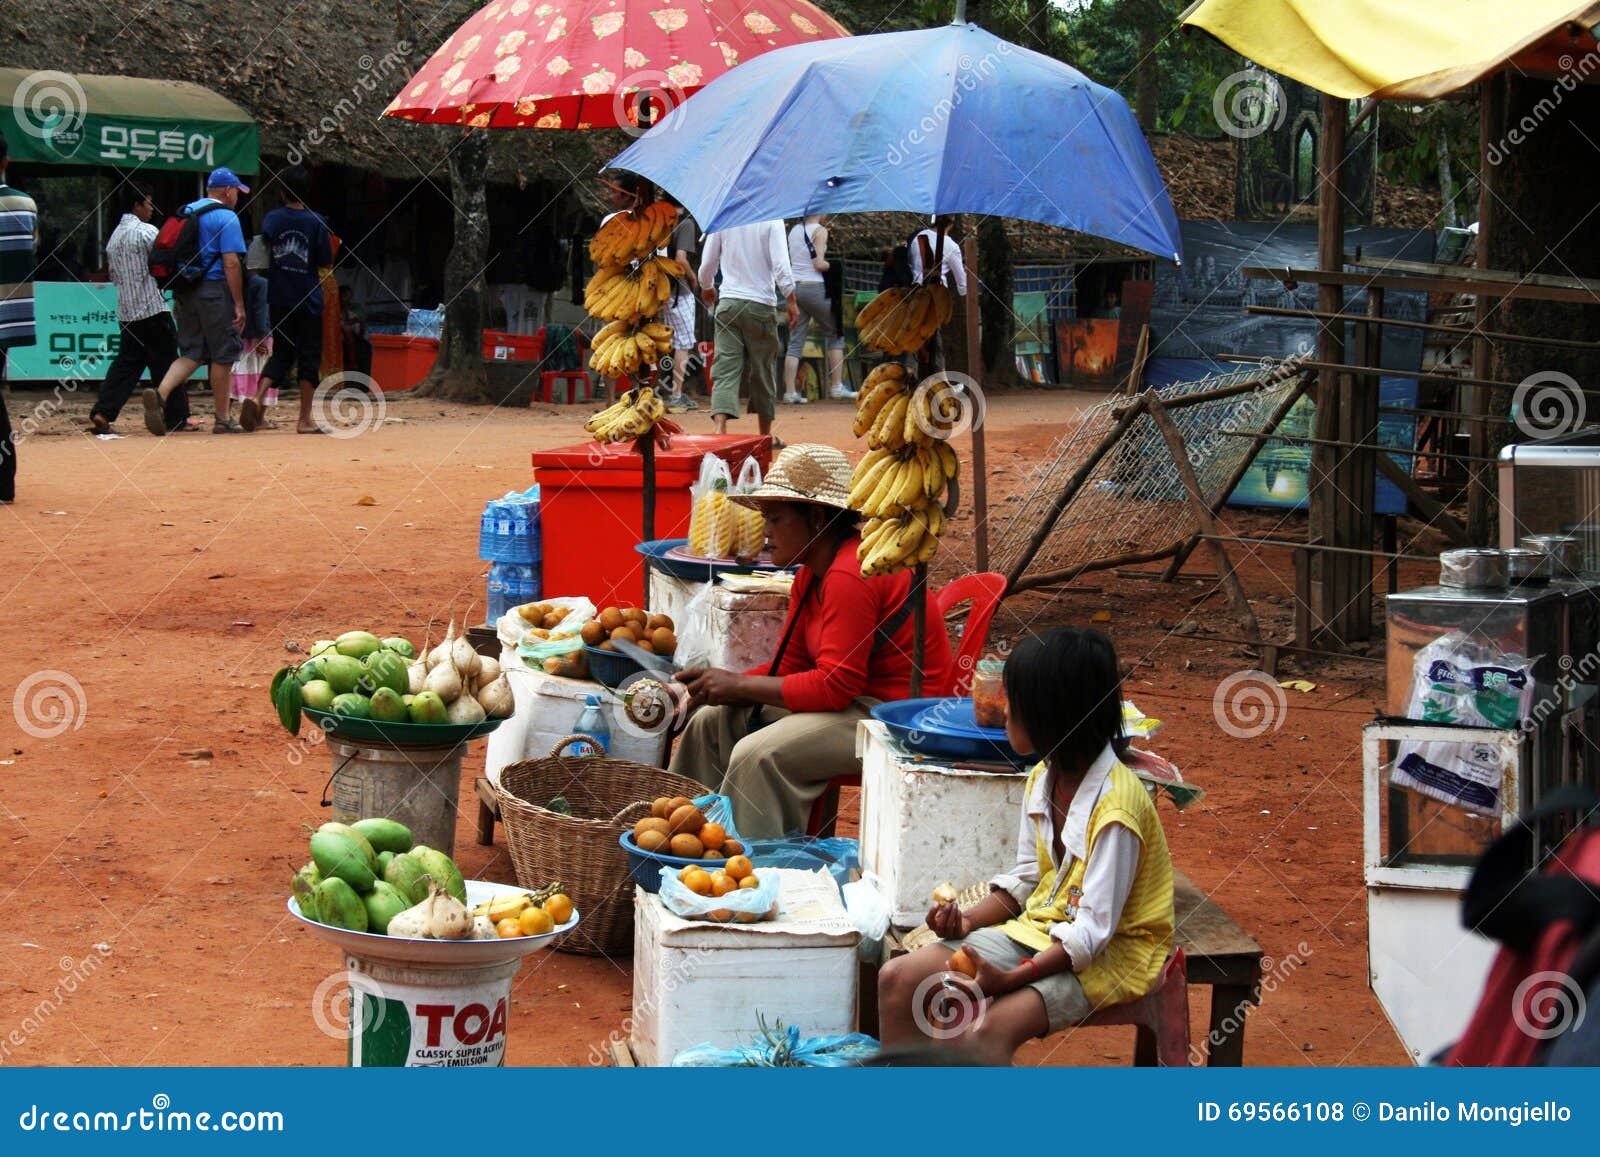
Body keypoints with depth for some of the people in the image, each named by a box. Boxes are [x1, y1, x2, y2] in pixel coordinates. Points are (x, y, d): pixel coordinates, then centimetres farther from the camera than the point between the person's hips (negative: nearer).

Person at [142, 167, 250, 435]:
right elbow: (231, 263, -15)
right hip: (215, 290, -7)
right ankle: (222, 419, 8)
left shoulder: (186, 212, 15)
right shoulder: (226, 218, -8)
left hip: (184, 292, 7)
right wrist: (239, 304, -13)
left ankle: (159, 394, -16)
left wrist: (177, 299, 21)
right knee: (222, 354, 3)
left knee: (192, 353, 8)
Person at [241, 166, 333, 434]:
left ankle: (258, 397, -9)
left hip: (279, 299, 3)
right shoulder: (315, 221, -5)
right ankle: (305, 419, 5)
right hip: (308, 299, -3)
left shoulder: (272, 219, 0)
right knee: (309, 356, 5)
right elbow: (326, 261, -4)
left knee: (281, 353, 14)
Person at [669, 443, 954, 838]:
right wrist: (720, 683, -3)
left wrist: (738, 685, -18)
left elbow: (836, 686, -25)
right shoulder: (811, 575, 11)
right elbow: (790, 667, 13)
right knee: (711, 721, 8)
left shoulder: (850, 576, -22)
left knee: (758, 754, -29)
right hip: (859, 700, 11)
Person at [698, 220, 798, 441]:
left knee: (725, 368, -3)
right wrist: (791, 301, -4)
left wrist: (707, 288, 28)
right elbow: (781, 266, -13)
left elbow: (707, 264, 9)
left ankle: (720, 428, -21)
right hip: (761, 305, -2)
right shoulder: (772, 220, -7)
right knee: (763, 370, 10)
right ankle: (765, 437, 19)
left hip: (727, 303, 2)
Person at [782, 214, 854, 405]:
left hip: (794, 287, 6)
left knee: (795, 342, 4)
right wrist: (834, 265, 5)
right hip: (814, 287, -6)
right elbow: (819, 264, -14)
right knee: (834, 335, 9)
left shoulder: (794, 231, 13)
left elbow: (790, 262, 15)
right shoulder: (819, 231, -6)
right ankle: (837, 387, 5)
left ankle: (790, 391, -3)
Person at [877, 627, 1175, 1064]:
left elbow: (1093, 929, -24)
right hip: (1040, 929, 9)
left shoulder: (1115, 806, -23)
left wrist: (1012, 978, -31)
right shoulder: (1042, 778, 4)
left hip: (1109, 952, -9)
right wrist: (968, 921, -3)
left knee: (984, 1035, -32)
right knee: (898, 980, -4)